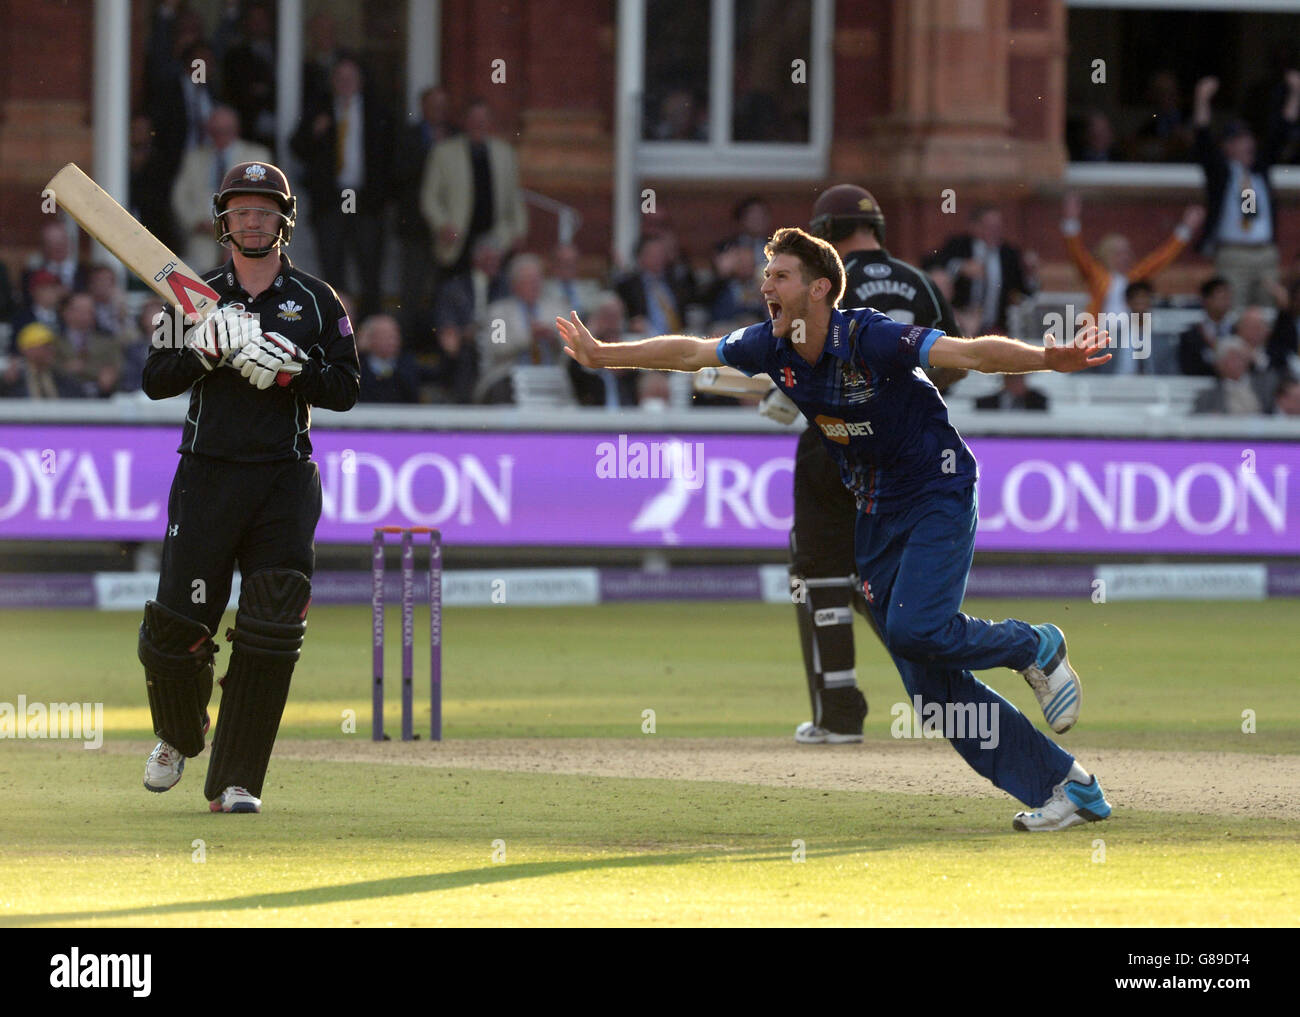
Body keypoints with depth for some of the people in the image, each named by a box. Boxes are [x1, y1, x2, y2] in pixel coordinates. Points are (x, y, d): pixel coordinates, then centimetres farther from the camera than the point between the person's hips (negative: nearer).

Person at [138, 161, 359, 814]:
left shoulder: (316, 301, 8)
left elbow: (345, 390, 2)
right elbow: (154, 381, 5)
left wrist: (287, 370, -14)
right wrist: (202, 354, -13)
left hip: (285, 483, 0)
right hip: (207, 477, 1)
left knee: (270, 635, -10)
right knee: (173, 626, -5)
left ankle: (234, 782, -4)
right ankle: (179, 737, 26)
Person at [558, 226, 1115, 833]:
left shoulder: (870, 340, -24)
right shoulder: (771, 348, -4)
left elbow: (971, 353, -34)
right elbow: (689, 353, 11)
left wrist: (1047, 361, -49)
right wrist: (603, 356, 20)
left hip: (939, 493, -7)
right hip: (876, 510, 7)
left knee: (914, 629, -27)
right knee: (931, 682, 0)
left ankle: (1035, 647, 3)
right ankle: (1067, 787, 5)